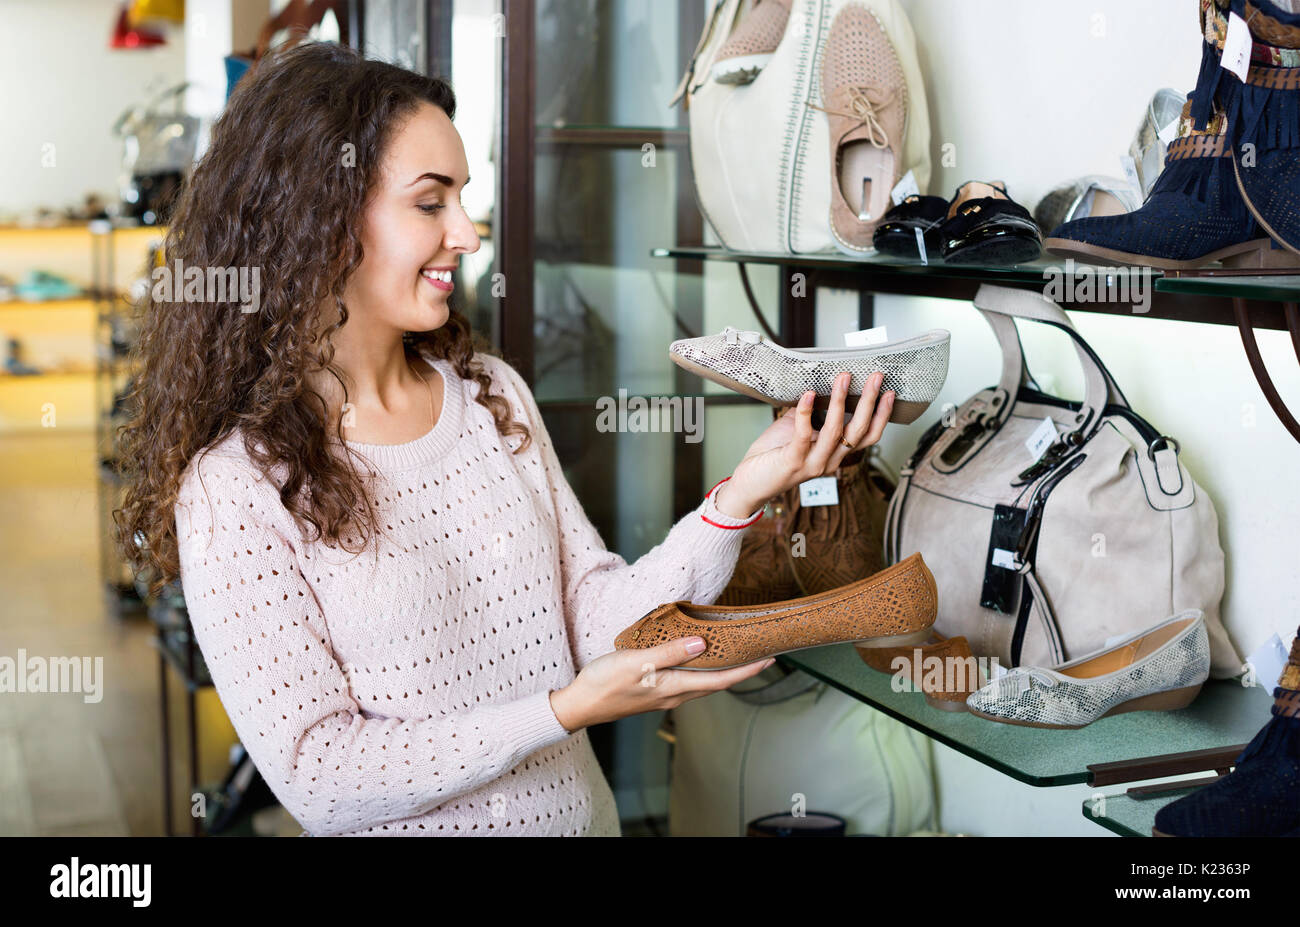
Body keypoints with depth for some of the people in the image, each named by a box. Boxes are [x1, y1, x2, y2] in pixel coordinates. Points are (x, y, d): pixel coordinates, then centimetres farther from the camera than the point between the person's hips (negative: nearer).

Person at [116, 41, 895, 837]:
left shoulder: (494, 395, 4)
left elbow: (597, 624, 1)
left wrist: (742, 495, -11)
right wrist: (568, 710, -18)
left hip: (581, 813, 3)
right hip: (410, 826, -3)